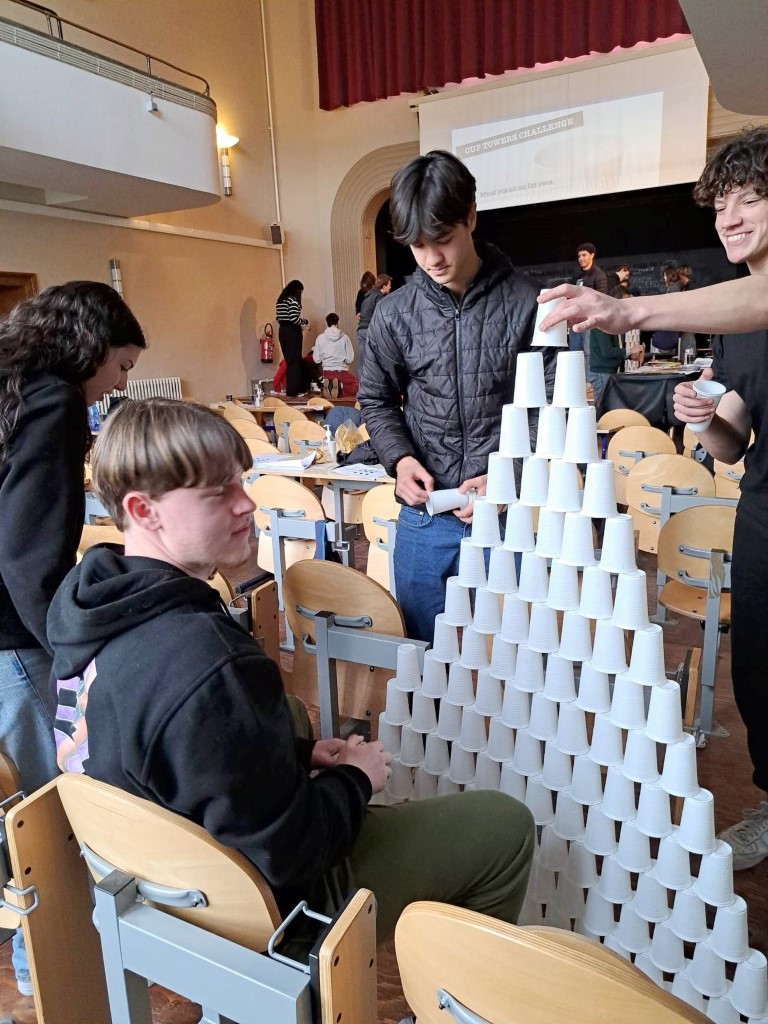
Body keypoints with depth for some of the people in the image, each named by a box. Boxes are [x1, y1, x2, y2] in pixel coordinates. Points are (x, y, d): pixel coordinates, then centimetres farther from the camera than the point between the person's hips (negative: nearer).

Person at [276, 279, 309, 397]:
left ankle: (294, 388, 16)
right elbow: (294, 318, -18)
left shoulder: (280, 300, 15)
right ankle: (292, 391, -4)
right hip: (292, 332, -8)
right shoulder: (293, 300, -10)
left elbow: (278, 318, 15)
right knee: (294, 361, -4)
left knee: (289, 361, 11)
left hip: (283, 331, 8)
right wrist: (305, 321, -2)